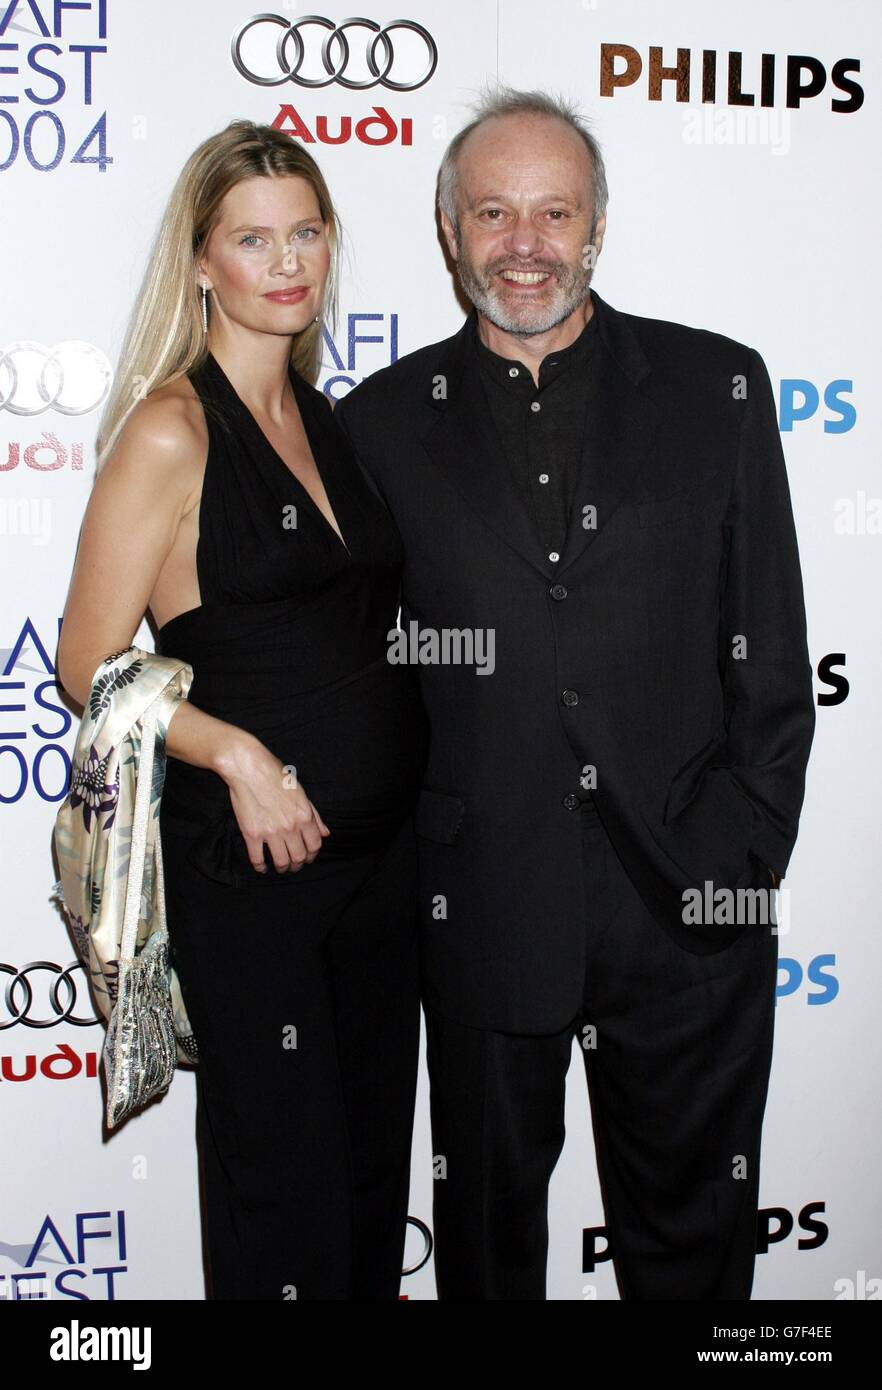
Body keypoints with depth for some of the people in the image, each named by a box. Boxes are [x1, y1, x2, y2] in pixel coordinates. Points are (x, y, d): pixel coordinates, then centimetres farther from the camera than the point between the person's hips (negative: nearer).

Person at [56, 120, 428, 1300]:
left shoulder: (322, 413, 9)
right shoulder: (172, 430, -11)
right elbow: (91, 663, -11)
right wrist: (239, 755, -21)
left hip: (385, 843, 7)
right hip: (249, 861, -7)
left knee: (376, 1147, 20)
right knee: (281, 1168, 10)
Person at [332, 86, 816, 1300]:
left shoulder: (717, 386, 3)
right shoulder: (384, 421, 3)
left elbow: (770, 647, 3)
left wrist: (750, 856, -3)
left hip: (691, 900, 0)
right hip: (484, 913, 0)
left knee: (693, 1238, 16)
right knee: (488, 1223, 18)